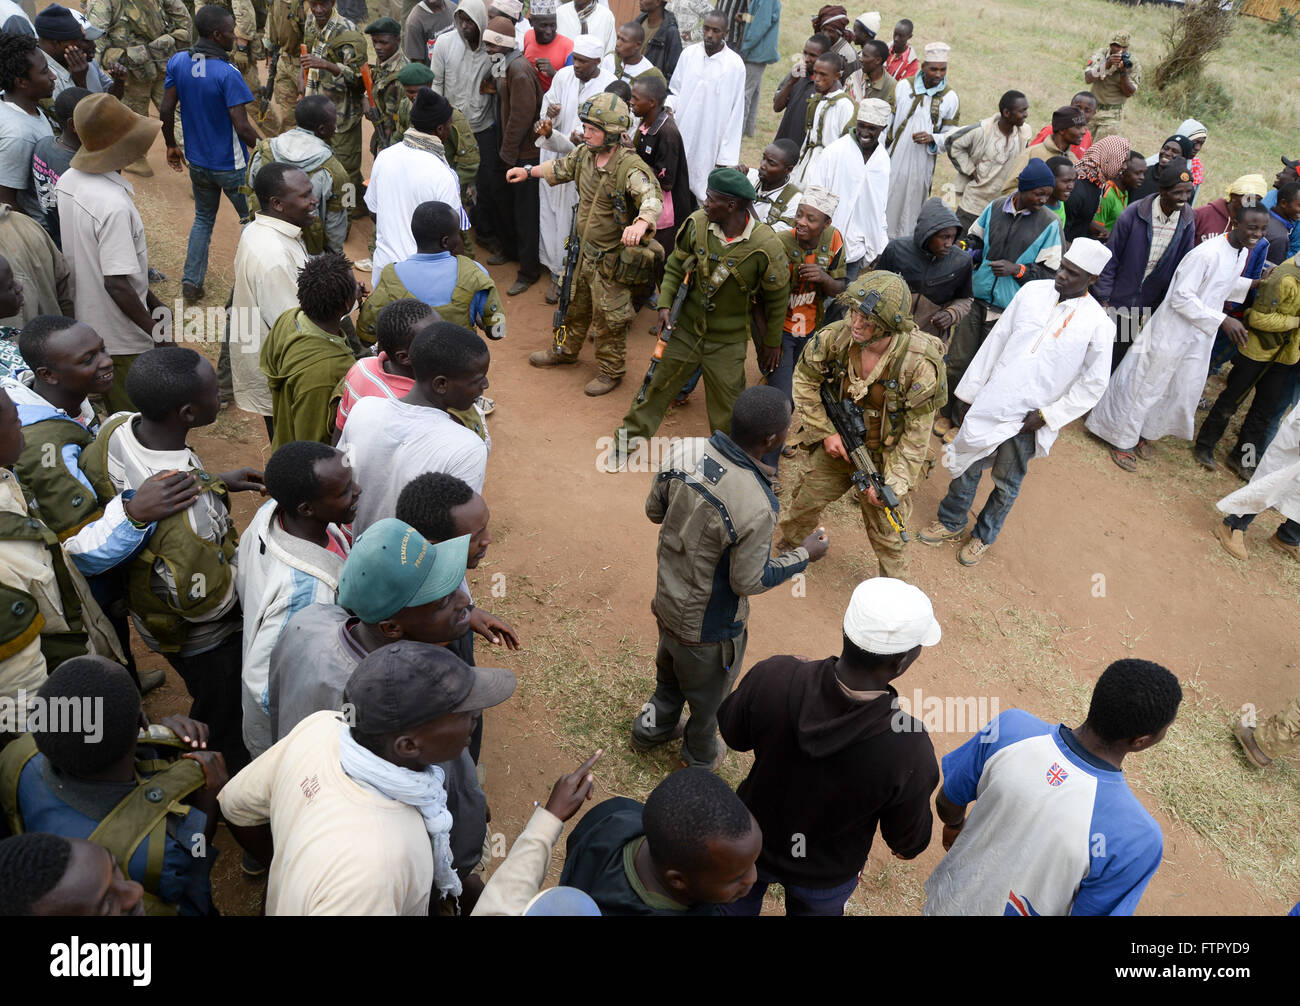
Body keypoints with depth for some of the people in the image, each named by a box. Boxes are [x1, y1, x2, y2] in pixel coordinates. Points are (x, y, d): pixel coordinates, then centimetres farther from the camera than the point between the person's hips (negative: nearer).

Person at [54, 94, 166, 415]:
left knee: (114, 410, 28)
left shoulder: (68, 181, -1)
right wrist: (153, 328, -16)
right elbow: (116, 282, -30)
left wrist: (151, 299, 15)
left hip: (85, 323, 8)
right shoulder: (113, 205, -30)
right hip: (121, 335, -8)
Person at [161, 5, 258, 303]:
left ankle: (191, 282, 20)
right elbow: (242, 128, -24)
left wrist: (171, 145, 15)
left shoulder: (177, 63, -4)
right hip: (230, 165, -6)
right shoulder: (227, 74, -22)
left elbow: (166, 111, 1)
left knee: (203, 219, 22)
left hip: (197, 163, 6)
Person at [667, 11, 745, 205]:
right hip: (680, 136, 4)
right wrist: (669, 106, -9)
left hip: (708, 143, -3)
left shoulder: (735, 65, -8)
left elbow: (735, 114, -6)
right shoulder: (689, 53, 2)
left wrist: (726, 158, -8)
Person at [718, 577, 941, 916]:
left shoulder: (772, 677, -36)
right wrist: (911, 847, 9)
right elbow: (908, 837, -17)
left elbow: (734, 734, -12)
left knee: (737, 904, 35)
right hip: (825, 876, -1)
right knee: (812, 908, 35)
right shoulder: (910, 751, -39)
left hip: (752, 845, 1)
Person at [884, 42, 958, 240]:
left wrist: (932, 138, -18)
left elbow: (951, 134, 3)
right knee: (887, 201, 5)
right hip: (894, 157, 0)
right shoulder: (904, 87, -1)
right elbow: (887, 121, 3)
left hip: (922, 163, 0)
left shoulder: (950, 98, -2)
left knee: (911, 207, 7)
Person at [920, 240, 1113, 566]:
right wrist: (970, 392, 5)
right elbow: (996, 340, 4)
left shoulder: (1098, 324, -11)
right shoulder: (1033, 291, -2)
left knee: (1006, 485, 15)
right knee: (967, 468, 16)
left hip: (1027, 420, -2)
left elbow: (1093, 383, -5)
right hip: (990, 404, 3)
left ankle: (984, 536, 39)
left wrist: (1047, 416, -10)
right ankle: (951, 522, 40)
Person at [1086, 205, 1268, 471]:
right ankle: (1121, 440, 19)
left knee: (1183, 391, 16)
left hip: (1200, 337, 9)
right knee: (1145, 385, 4)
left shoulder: (1242, 253, 4)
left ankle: (1145, 433, 34)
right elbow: (1181, 297, -24)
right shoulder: (1206, 254, -24)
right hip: (1173, 332, -9)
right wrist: (1222, 321, -26)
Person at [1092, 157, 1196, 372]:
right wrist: (1103, 297, -10)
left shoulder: (1187, 223, -3)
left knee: (1117, 357, 13)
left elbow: (1181, 266, 6)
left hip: (1146, 307, 3)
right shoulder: (1133, 215, -15)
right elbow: (1111, 257, -9)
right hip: (1115, 302, -3)